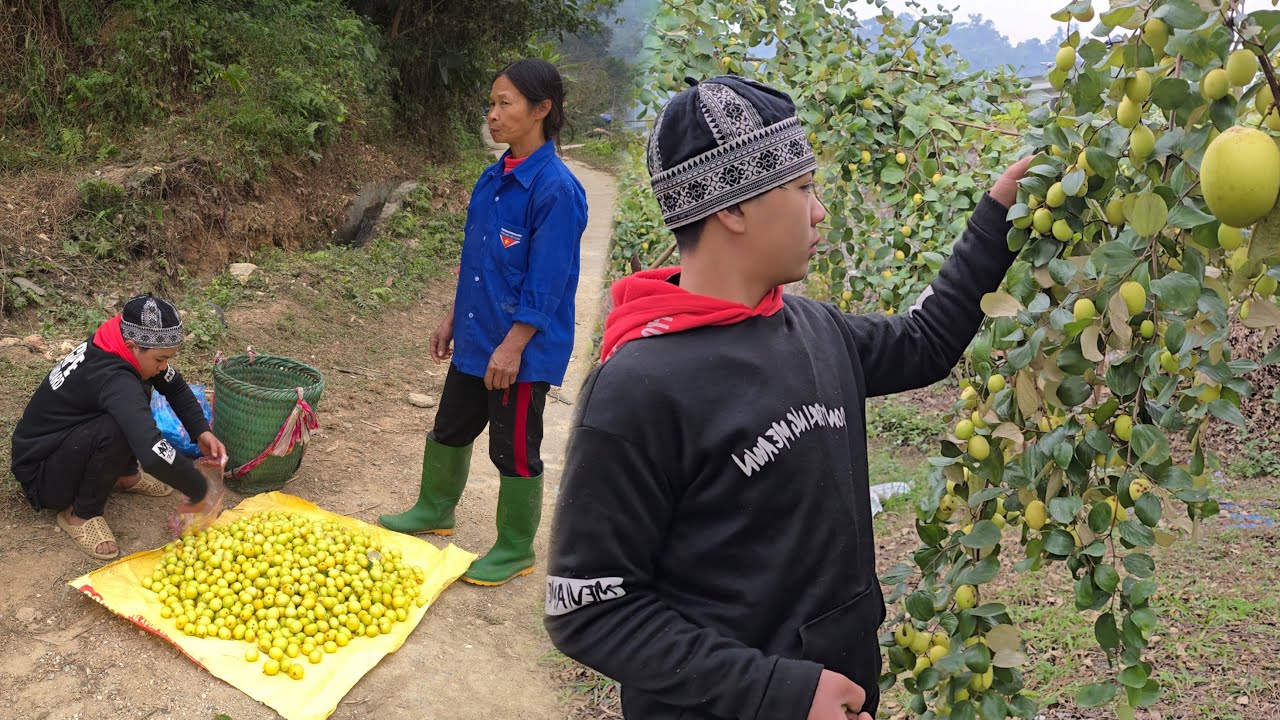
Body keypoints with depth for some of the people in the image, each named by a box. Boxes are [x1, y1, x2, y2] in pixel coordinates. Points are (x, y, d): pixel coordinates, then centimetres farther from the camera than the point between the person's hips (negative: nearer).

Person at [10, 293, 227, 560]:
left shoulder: (128, 348, -10)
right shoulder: (112, 378, -35)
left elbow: (176, 386, 7)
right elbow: (154, 453, -48)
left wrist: (201, 432, -8)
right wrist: (200, 491, -35)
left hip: (67, 436, 9)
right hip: (40, 475, -9)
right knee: (117, 429, -33)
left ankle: (125, 475, 13)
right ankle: (81, 514, -12)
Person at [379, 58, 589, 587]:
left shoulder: (556, 189, -20)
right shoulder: (495, 177, 5)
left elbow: (546, 284, -20)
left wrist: (512, 346, -20)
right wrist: (453, 319, 16)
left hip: (522, 348, -8)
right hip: (476, 336, 8)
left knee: (514, 450, 7)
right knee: (450, 428, 22)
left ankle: (516, 549, 25)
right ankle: (435, 510, 45)